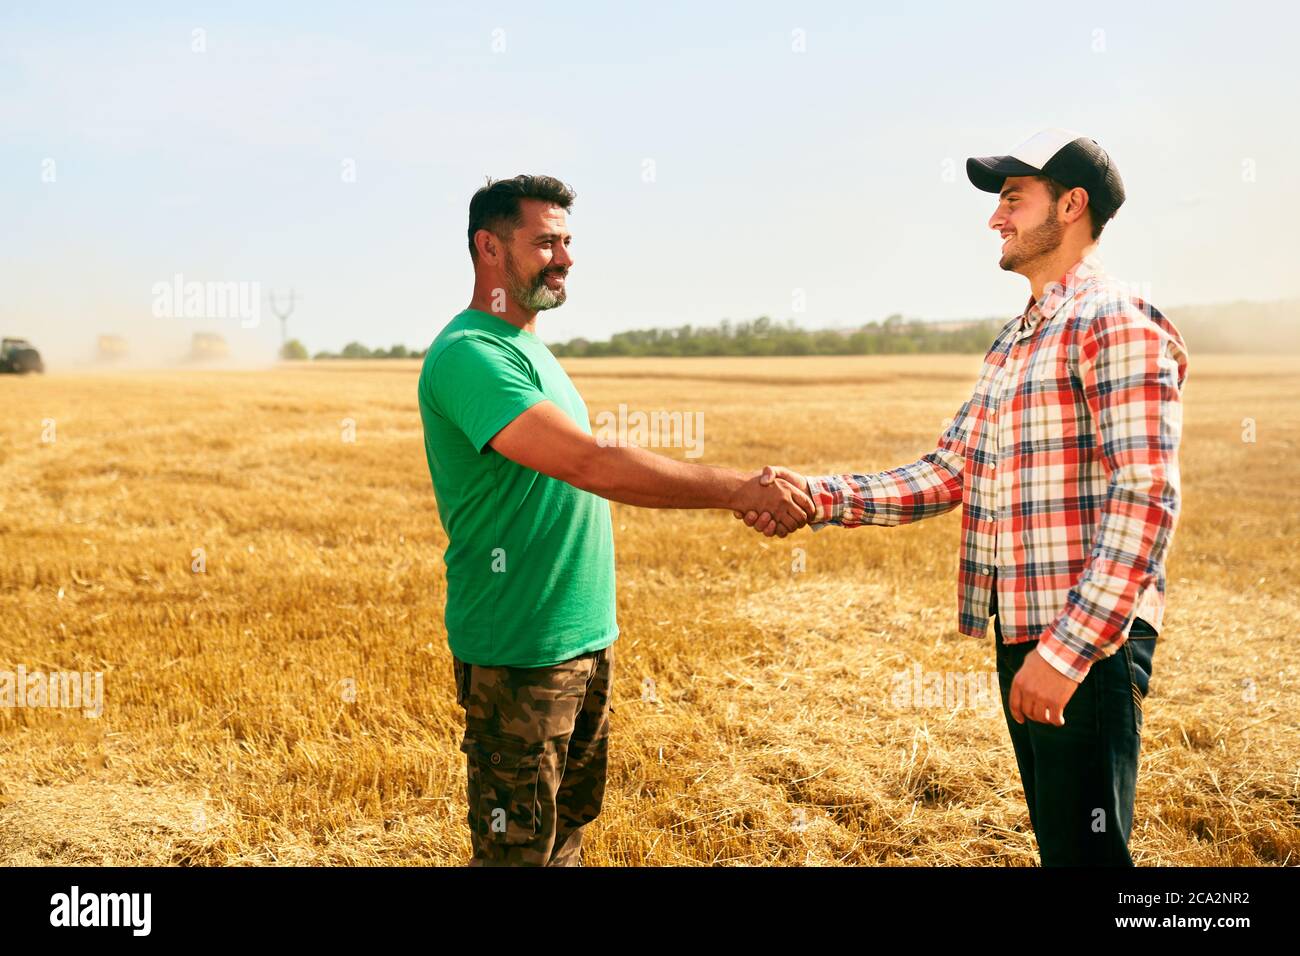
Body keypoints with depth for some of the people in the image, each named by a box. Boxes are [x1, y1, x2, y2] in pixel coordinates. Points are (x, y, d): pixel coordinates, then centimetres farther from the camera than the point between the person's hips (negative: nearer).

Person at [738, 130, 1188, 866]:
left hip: (1089, 638, -8)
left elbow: (1147, 497, -21)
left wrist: (1068, 650, -26)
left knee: (1087, 848, 0)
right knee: (1056, 838, 19)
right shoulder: (1013, 342, 16)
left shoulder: (1117, 324, -12)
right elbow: (948, 473, 10)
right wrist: (822, 498, -2)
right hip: (1022, 631, 9)